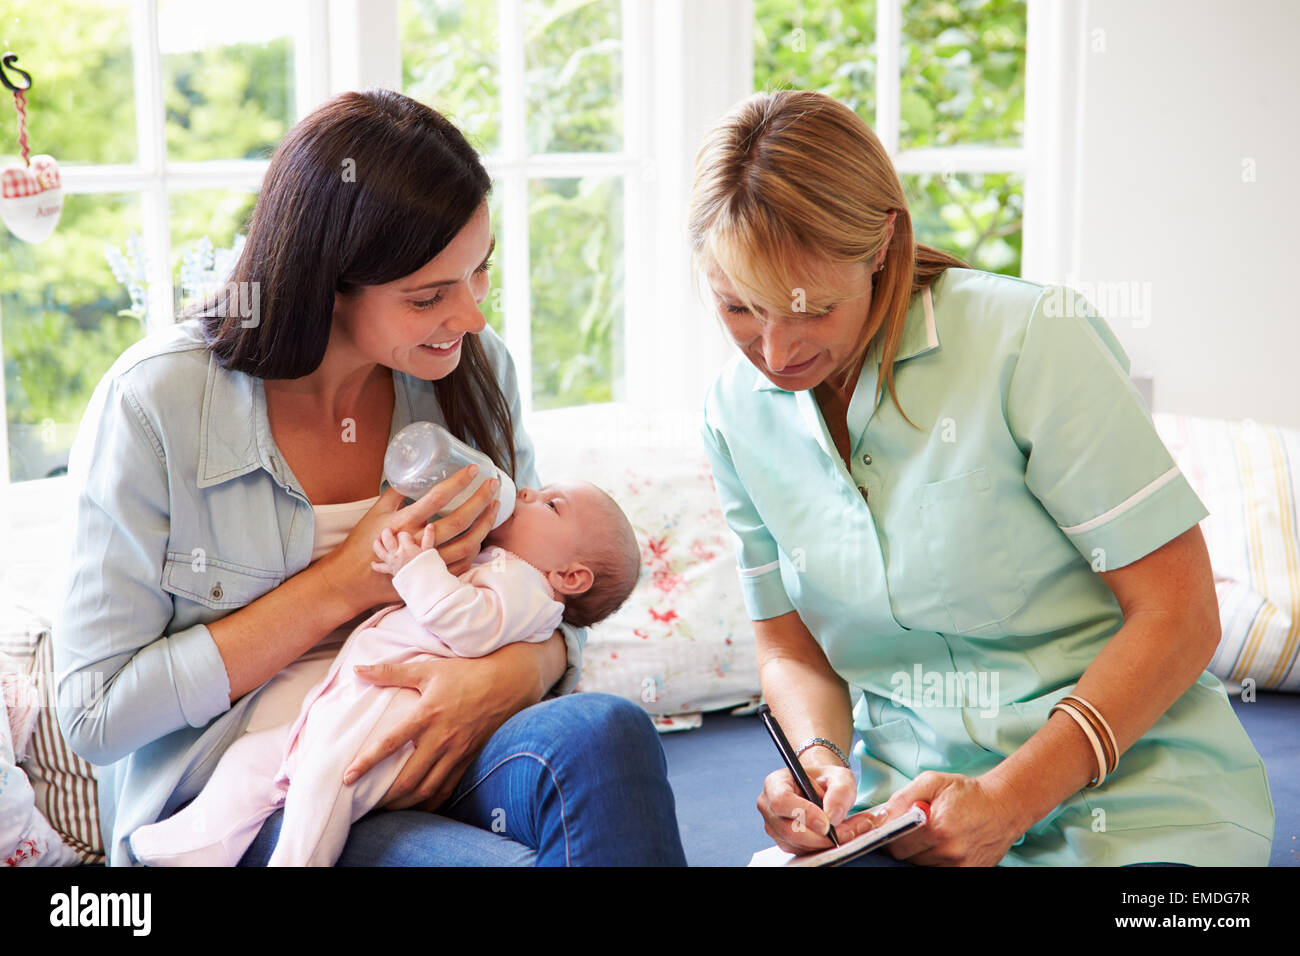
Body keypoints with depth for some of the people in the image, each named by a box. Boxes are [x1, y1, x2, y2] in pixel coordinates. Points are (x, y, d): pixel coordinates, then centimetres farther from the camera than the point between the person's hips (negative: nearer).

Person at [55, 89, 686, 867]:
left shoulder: (472, 367, 0)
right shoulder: (157, 405, -12)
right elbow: (96, 716, -10)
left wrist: (514, 672, -19)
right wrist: (344, 586, -17)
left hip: (425, 768, 5)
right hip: (241, 804, -4)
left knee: (604, 732, -29)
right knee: (507, 860, -34)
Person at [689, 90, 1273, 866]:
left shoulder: (1032, 341, -14)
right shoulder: (738, 415, 2)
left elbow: (1178, 614, -12)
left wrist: (1009, 799, -19)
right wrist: (820, 759, -9)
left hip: (1132, 801, -2)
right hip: (912, 803, 2)